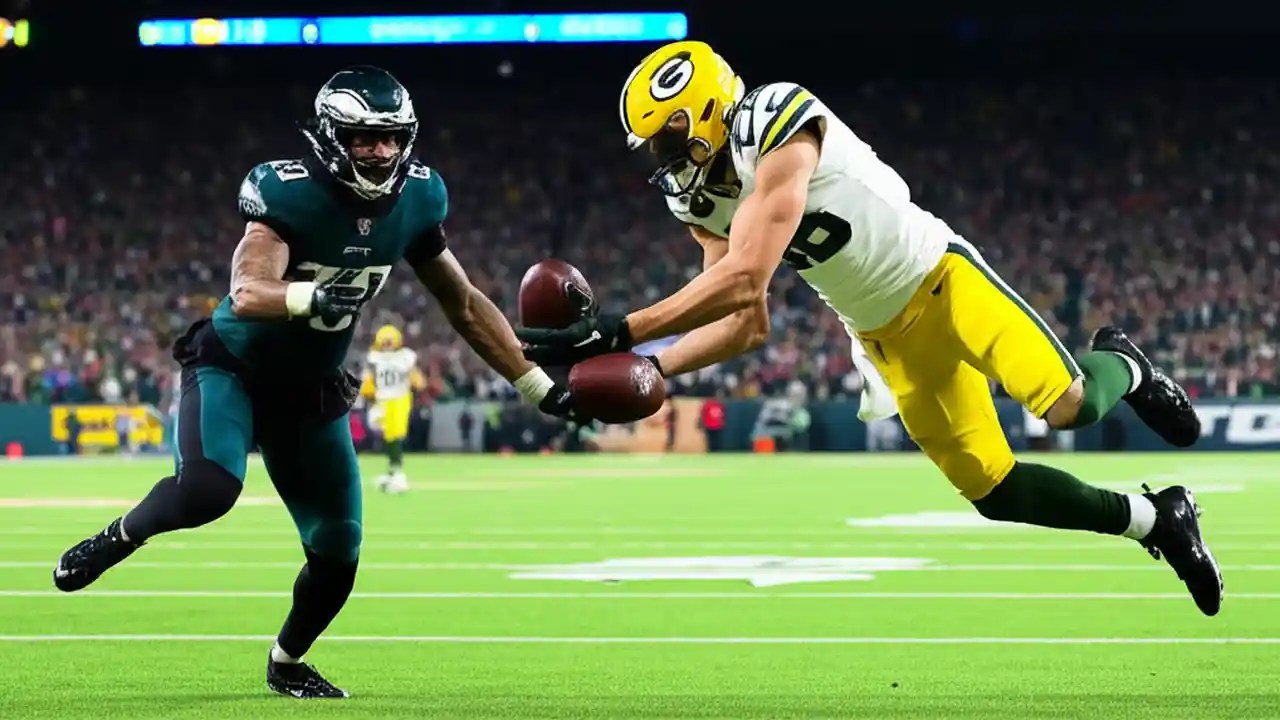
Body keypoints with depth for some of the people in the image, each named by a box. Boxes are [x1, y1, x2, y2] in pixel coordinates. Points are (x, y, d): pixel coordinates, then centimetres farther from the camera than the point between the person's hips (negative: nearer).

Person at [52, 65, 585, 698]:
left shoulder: (415, 201, -8)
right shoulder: (289, 193, -25)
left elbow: (465, 305, 4)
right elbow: (247, 294, -38)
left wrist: (538, 387, 5)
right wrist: (313, 297, -58)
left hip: (311, 392, 5)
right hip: (233, 369, -5)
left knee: (338, 552, 5)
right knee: (208, 490, -33)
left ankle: (287, 663, 34)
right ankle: (120, 535, 0)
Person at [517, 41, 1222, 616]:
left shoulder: (780, 131, -27)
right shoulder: (701, 200, 0)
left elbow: (743, 277, -34)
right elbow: (746, 323, 1)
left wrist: (620, 331, -36)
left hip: (940, 279, -7)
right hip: (886, 336, 7)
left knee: (1069, 408, -22)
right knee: (992, 490, 1)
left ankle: (1121, 368, 16)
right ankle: (1153, 518, 20)